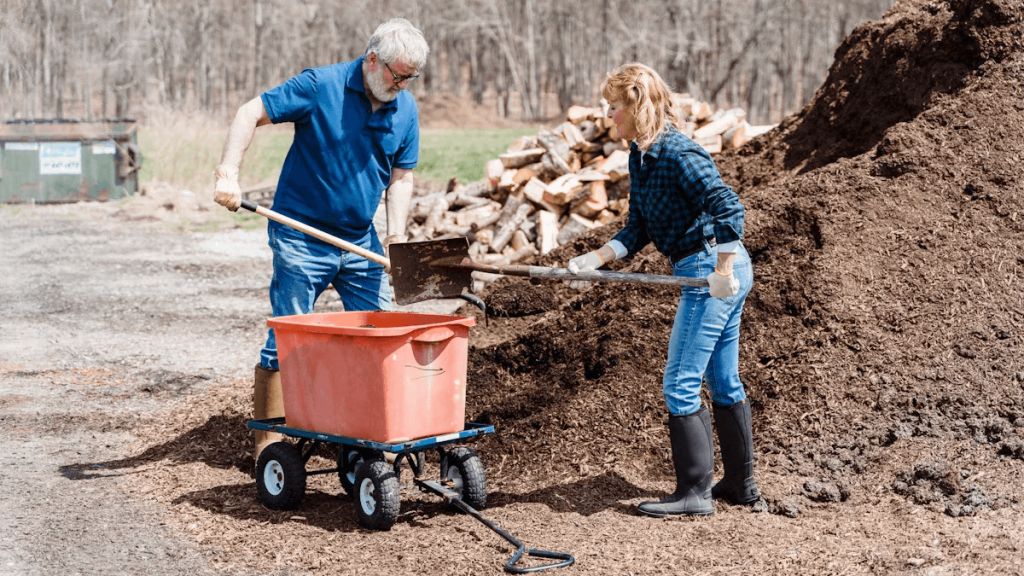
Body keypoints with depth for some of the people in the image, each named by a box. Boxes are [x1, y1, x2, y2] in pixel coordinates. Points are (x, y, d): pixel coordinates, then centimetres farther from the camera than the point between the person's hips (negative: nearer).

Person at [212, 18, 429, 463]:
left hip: (360, 242, 5)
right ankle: (268, 443, 6)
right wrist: (227, 174, -24)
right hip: (301, 238, -5)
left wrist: (396, 237, -6)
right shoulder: (319, 86, -13)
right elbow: (251, 114, -12)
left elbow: (401, 176, 8)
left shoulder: (406, 109, 2)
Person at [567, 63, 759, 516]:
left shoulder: (676, 153, -19)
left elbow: (728, 207, -25)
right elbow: (638, 229, 10)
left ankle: (694, 492, 2)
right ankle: (741, 484, 27)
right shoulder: (640, 158, 10)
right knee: (723, 382, 17)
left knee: (680, 384, -6)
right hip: (705, 274, 10)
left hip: (712, 274, -10)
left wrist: (723, 272, -24)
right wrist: (595, 259, -2)